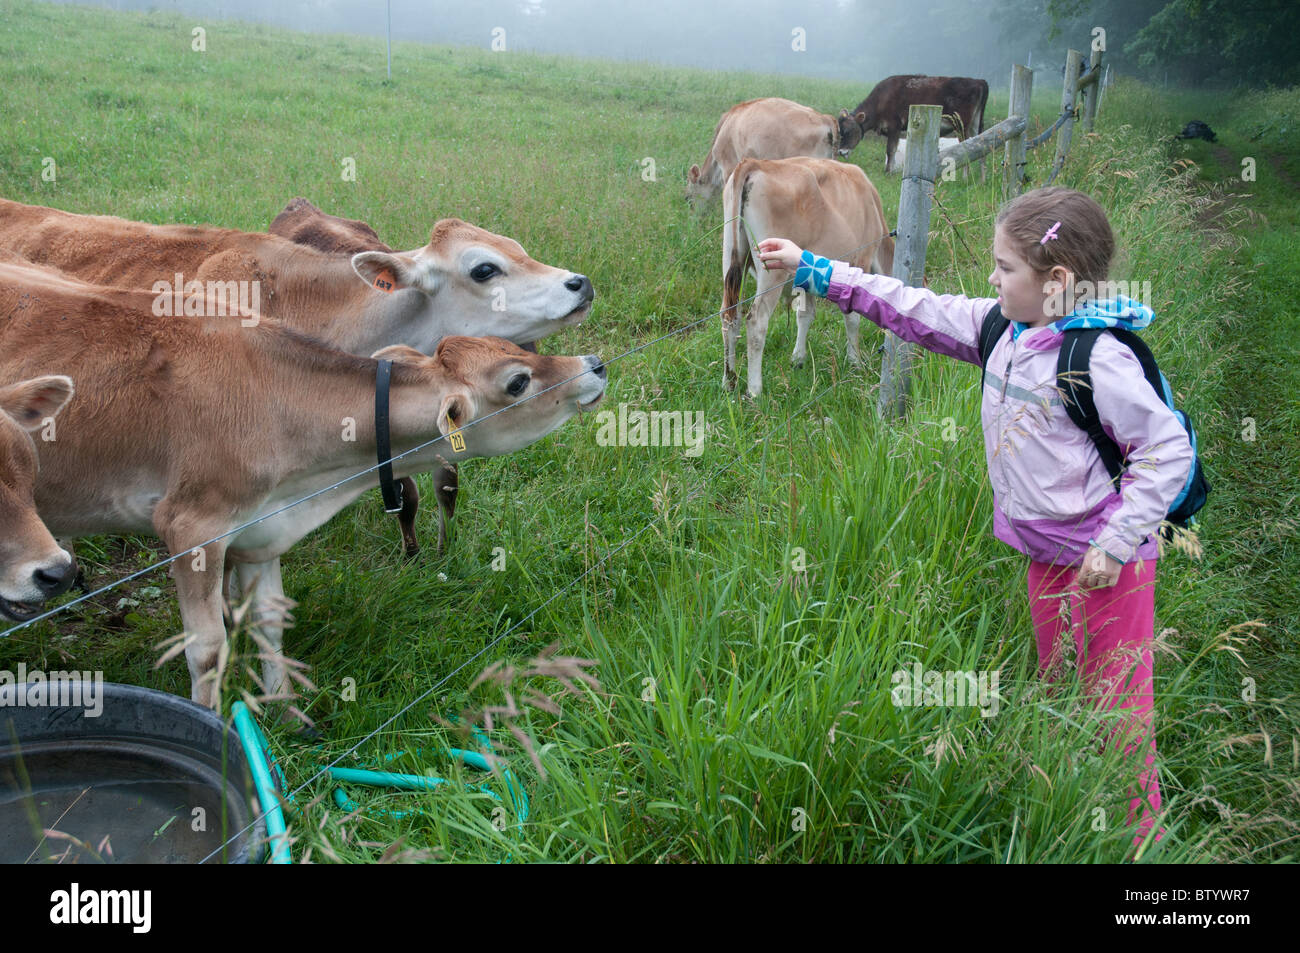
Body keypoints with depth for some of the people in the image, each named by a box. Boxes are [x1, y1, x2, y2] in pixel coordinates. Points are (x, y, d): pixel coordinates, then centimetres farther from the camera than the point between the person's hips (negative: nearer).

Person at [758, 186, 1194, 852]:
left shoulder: (1098, 360, -24)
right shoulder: (1001, 329, 0)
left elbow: (1168, 450, -20)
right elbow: (917, 311, 5)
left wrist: (1115, 545, -21)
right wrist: (812, 268, 5)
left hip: (1107, 564, -8)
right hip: (1047, 554, 8)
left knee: (1115, 705, 4)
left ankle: (1136, 830, 23)